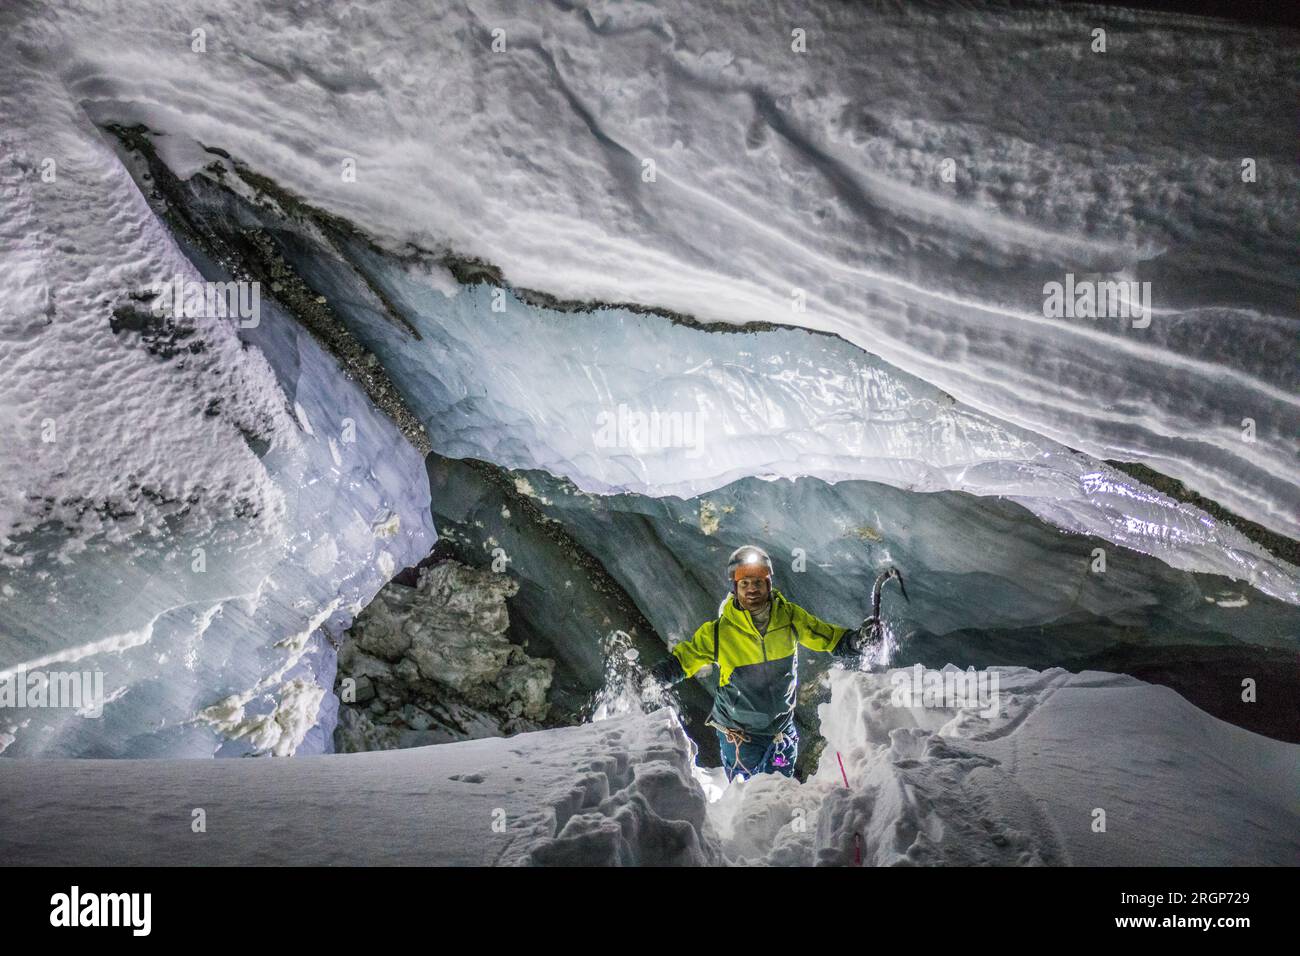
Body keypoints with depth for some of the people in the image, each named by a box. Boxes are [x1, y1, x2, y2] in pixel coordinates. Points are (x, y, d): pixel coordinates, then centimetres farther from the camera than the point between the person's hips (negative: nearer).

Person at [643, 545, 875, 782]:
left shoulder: (789, 617, -10)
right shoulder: (719, 632, -15)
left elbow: (831, 638, 3)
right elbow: (683, 659, -2)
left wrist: (856, 639, -15)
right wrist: (657, 679, -20)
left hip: (782, 729, 3)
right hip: (738, 733, -2)